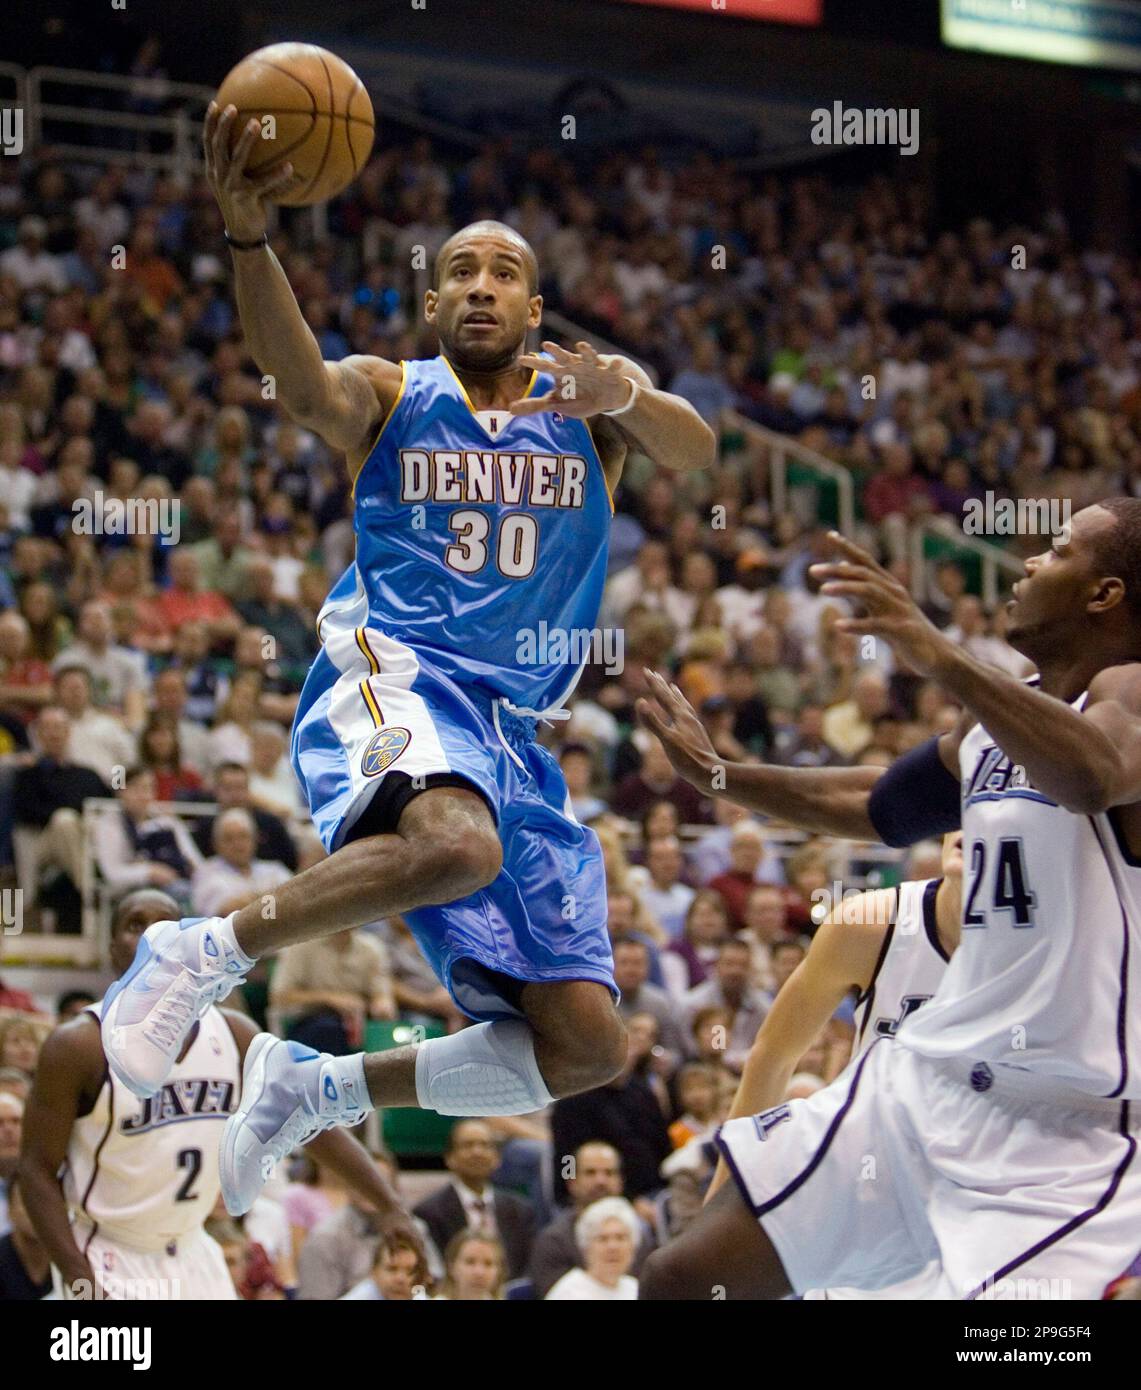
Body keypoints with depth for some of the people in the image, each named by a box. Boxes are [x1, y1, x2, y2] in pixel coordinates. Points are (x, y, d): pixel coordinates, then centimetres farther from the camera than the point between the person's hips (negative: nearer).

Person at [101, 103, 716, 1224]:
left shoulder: (583, 399, 17)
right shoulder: (386, 397, 10)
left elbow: (692, 450, -4)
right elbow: (304, 387, -14)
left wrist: (625, 396, -27)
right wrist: (248, 238, -32)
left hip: (511, 729, 5)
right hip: (387, 674, -5)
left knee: (585, 1048, -2)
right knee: (457, 843, -41)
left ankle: (312, 1091, 13)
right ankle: (203, 953, -24)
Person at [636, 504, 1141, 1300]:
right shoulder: (998, 715, 15)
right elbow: (875, 807, 33)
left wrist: (942, 660, -47)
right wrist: (713, 770, 35)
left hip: (1068, 1136, -8)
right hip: (928, 1078, 8)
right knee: (683, 1278, 7)